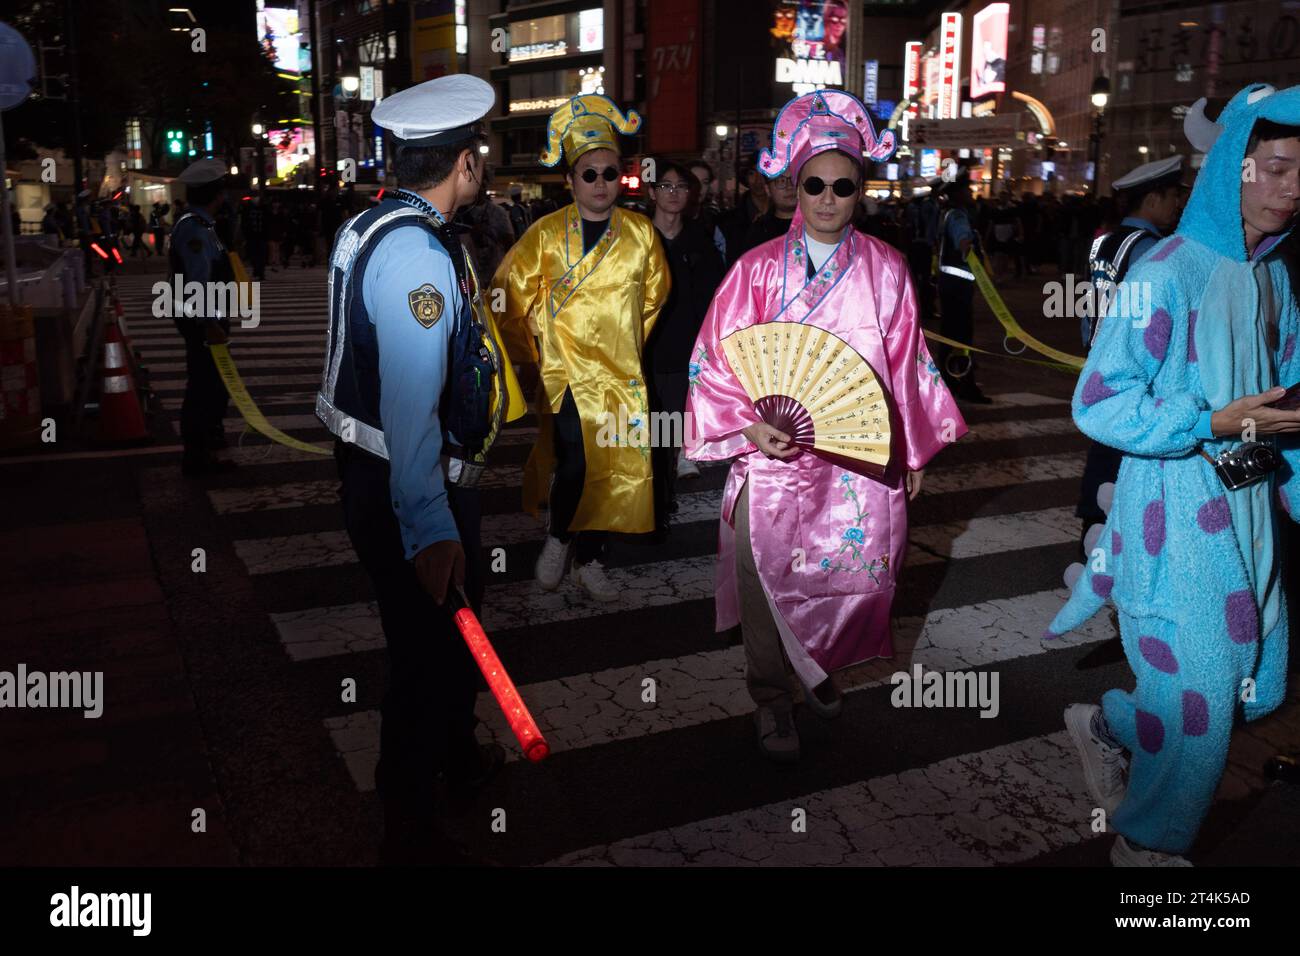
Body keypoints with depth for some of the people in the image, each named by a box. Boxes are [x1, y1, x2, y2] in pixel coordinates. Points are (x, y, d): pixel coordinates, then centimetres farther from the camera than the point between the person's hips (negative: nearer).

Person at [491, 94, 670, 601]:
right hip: (565, 369, -3)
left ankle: (588, 560, 25)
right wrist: (529, 352, 5)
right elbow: (510, 295, 3)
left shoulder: (640, 233, 2)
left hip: (621, 370, 3)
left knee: (615, 467, 8)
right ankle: (556, 540, 12)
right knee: (577, 461, -16)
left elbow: (654, 294, 17)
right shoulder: (545, 234, -4)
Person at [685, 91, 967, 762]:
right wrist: (750, 427, -16)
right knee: (769, 578, 5)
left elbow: (907, 365, 9)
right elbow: (715, 360, -3)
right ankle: (771, 699, 27)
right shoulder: (759, 269, -2)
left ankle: (818, 667, 39)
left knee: (853, 573, 9)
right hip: (774, 456, -1)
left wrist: (914, 453, 11)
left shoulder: (885, 270, 3)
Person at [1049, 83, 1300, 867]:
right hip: (1178, 516, -7)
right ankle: (1149, 842, 29)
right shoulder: (1169, 274, -15)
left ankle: (1109, 726, 39)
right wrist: (1213, 425, -25)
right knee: (1198, 704, 3)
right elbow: (1098, 404, -18)